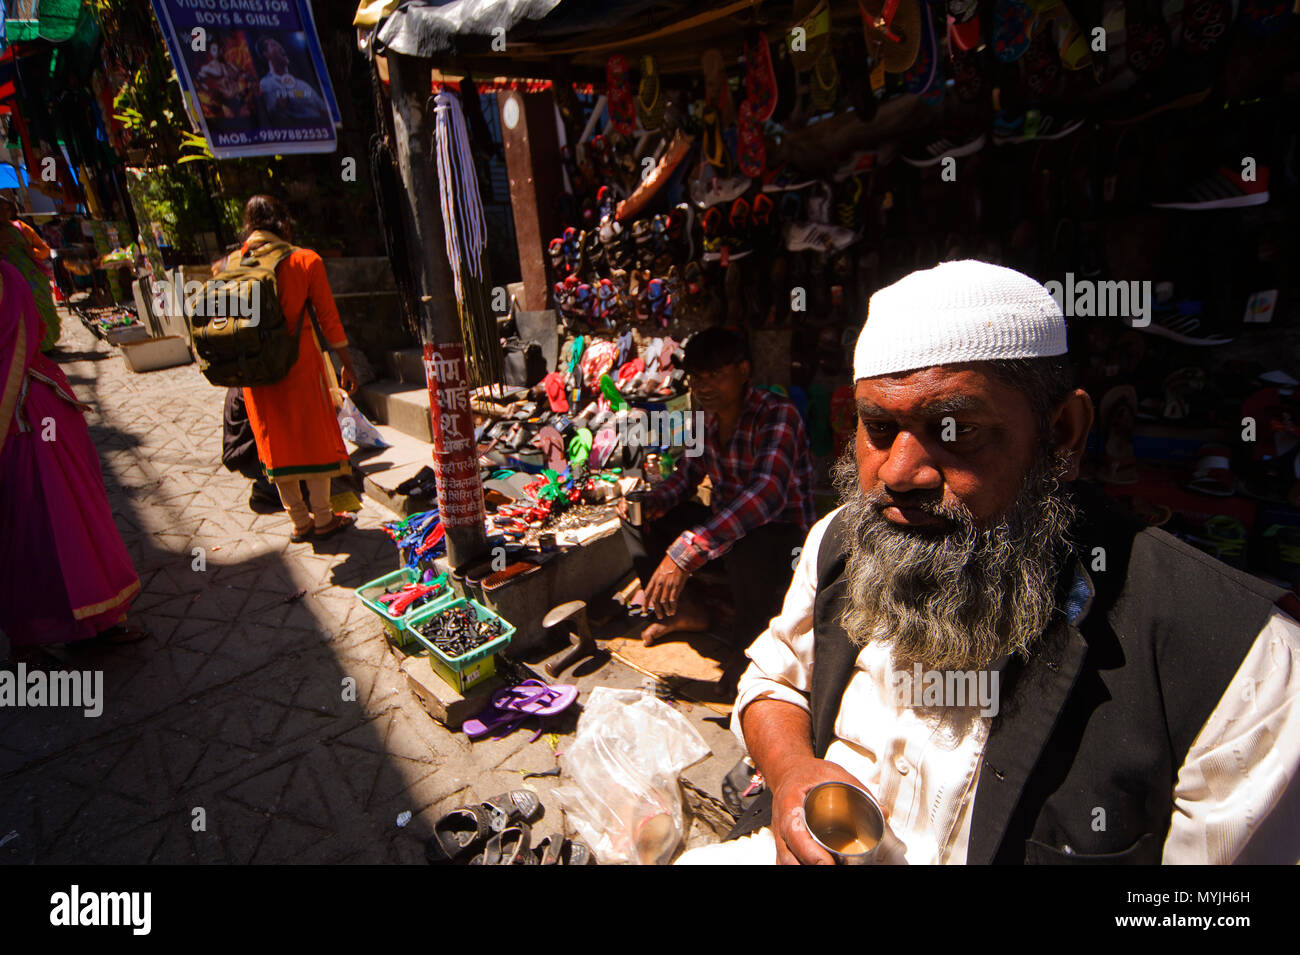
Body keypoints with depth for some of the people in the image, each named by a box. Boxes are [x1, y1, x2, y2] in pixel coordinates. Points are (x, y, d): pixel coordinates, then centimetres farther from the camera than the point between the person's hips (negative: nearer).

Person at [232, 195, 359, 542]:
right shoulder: (305, 260, -7)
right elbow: (328, 318, -5)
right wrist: (347, 364, 3)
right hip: (300, 362, -3)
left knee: (277, 445, 13)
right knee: (315, 439, 9)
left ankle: (300, 522, 22)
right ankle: (323, 519, 17)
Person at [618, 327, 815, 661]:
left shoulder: (777, 415, -24)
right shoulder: (707, 415, 0)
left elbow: (768, 493, -40)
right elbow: (688, 473, 11)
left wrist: (688, 549, -48)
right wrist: (649, 502, -13)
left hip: (780, 531, -7)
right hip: (722, 523, 7)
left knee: (747, 549, -41)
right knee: (636, 516, 1)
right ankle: (686, 610, 8)